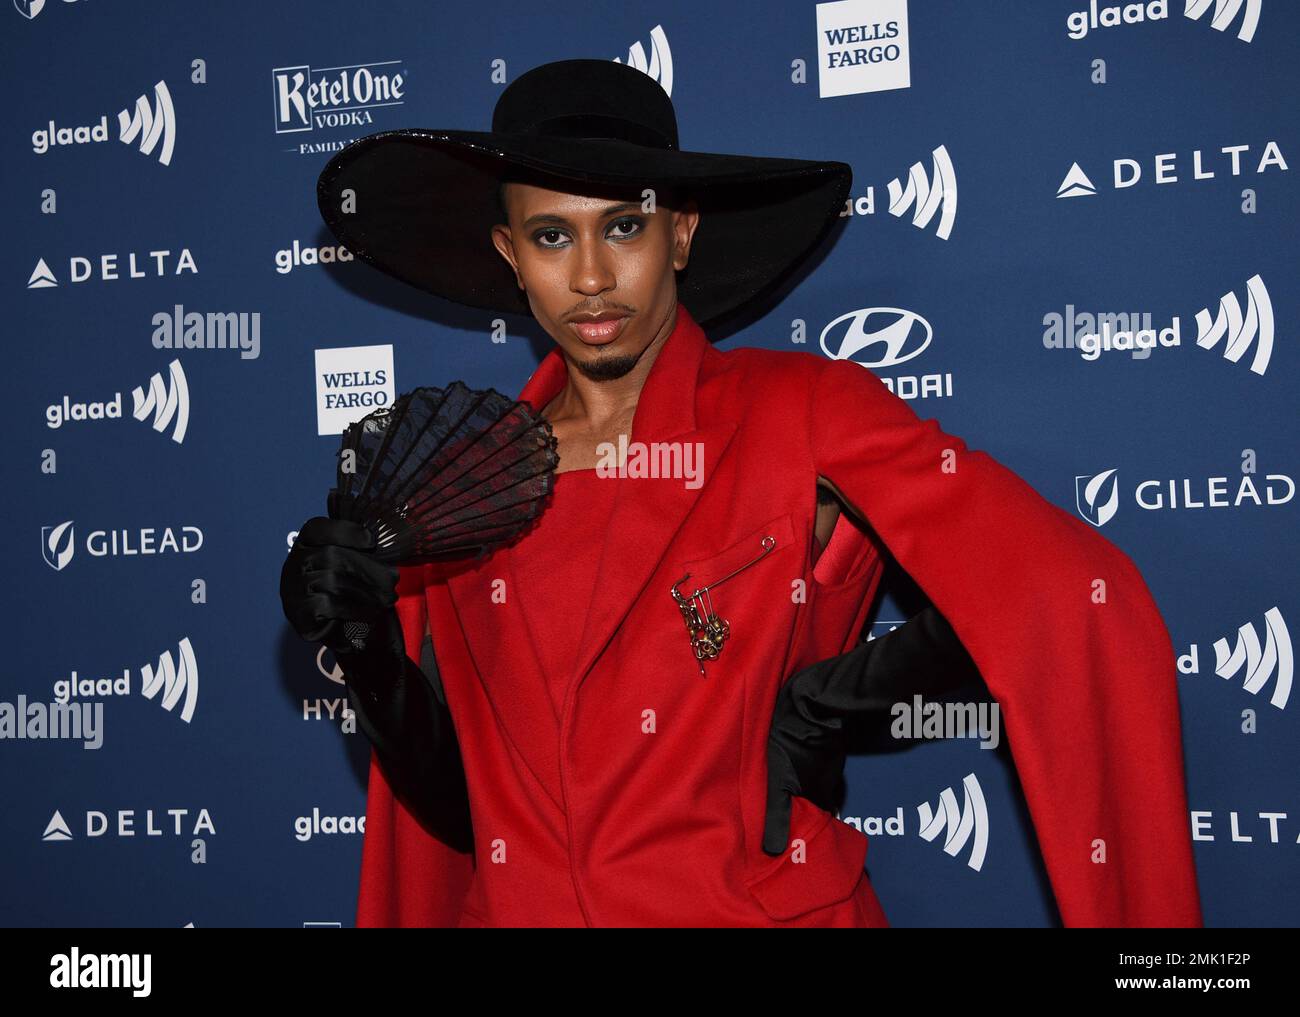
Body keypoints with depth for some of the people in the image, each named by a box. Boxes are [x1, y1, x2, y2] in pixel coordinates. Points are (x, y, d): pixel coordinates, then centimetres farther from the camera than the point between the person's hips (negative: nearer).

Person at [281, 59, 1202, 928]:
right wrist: (363, 639, -12)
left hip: (759, 907, -3)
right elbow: (452, 804, 3)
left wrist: (846, 687, -16)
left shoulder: (797, 414, -10)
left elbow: (1077, 603, -17)